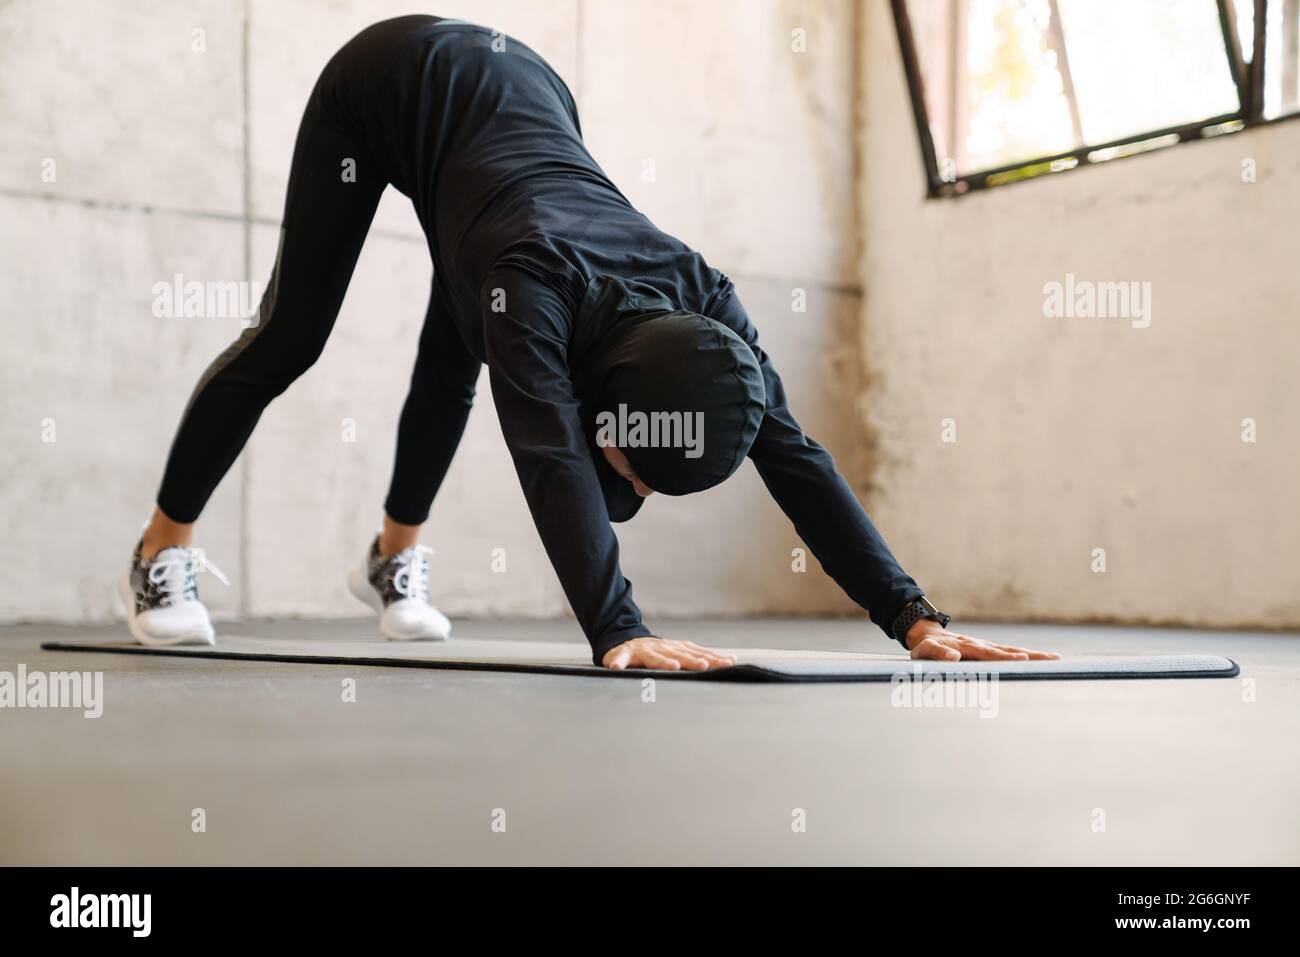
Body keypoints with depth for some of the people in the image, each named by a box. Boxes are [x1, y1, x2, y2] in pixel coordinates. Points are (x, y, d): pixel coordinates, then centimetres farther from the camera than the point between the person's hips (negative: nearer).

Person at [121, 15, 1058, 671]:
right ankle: (163, 551, 12)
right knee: (292, 336, -3)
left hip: (516, 80, 5)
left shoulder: (702, 298, -28)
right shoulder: (537, 281, -44)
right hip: (393, 83, -4)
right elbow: (550, 453, -55)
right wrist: (618, 633, -66)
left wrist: (914, 616, -36)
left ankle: (395, 557, 29)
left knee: (455, 358, 10)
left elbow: (795, 457, -30)